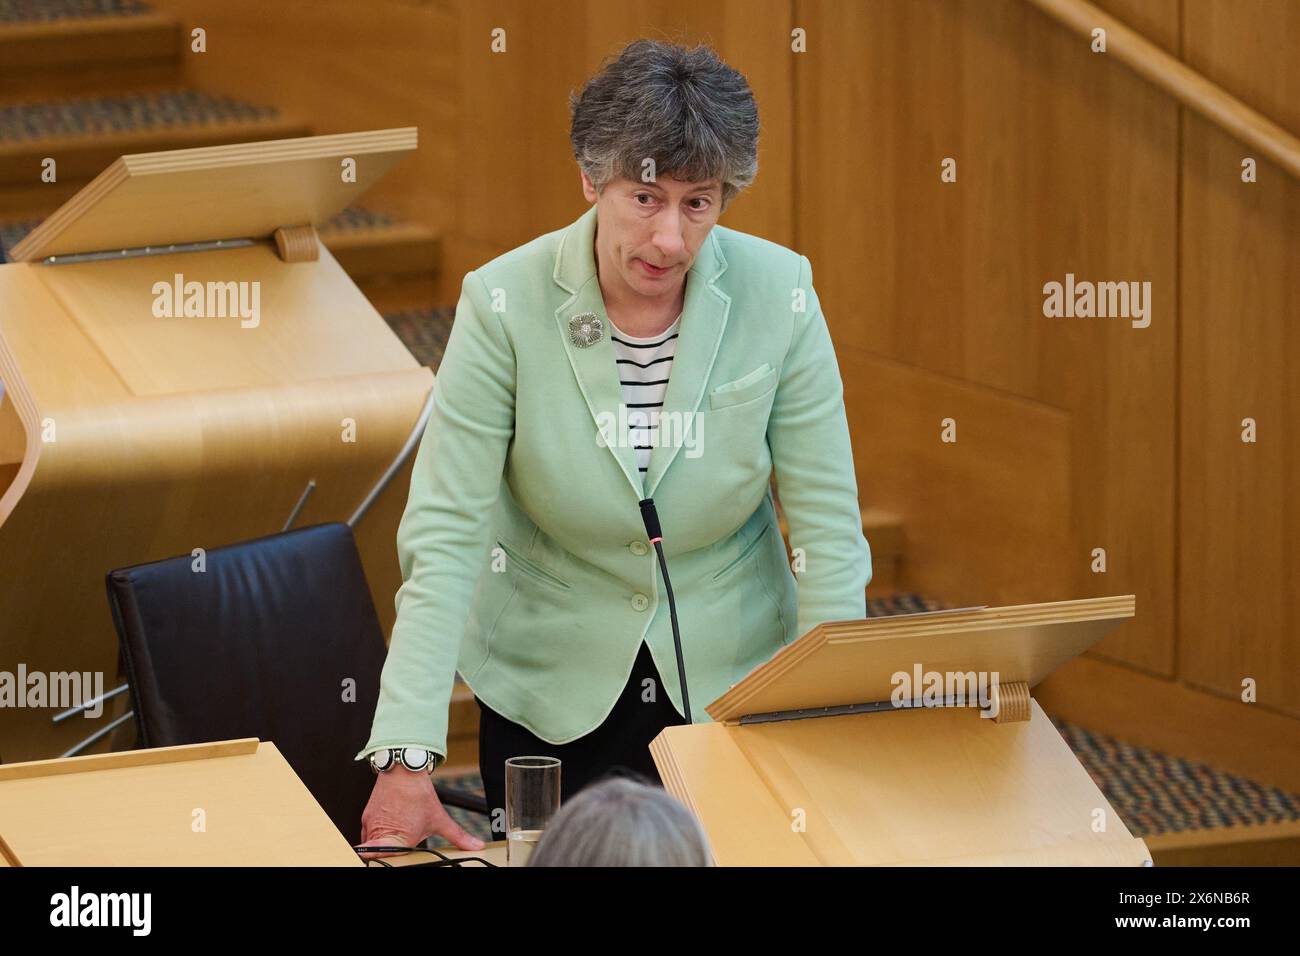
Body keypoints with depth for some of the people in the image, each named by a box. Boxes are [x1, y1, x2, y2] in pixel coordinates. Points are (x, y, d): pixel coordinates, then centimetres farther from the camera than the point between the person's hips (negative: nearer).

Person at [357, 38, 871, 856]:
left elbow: (826, 526, -10)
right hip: (548, 695, -1)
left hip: (733, 687, 1)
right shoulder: (504, 304, -17)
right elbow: (444, 536, -20)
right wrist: (407, 760, -28)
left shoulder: (778, 295, -13)